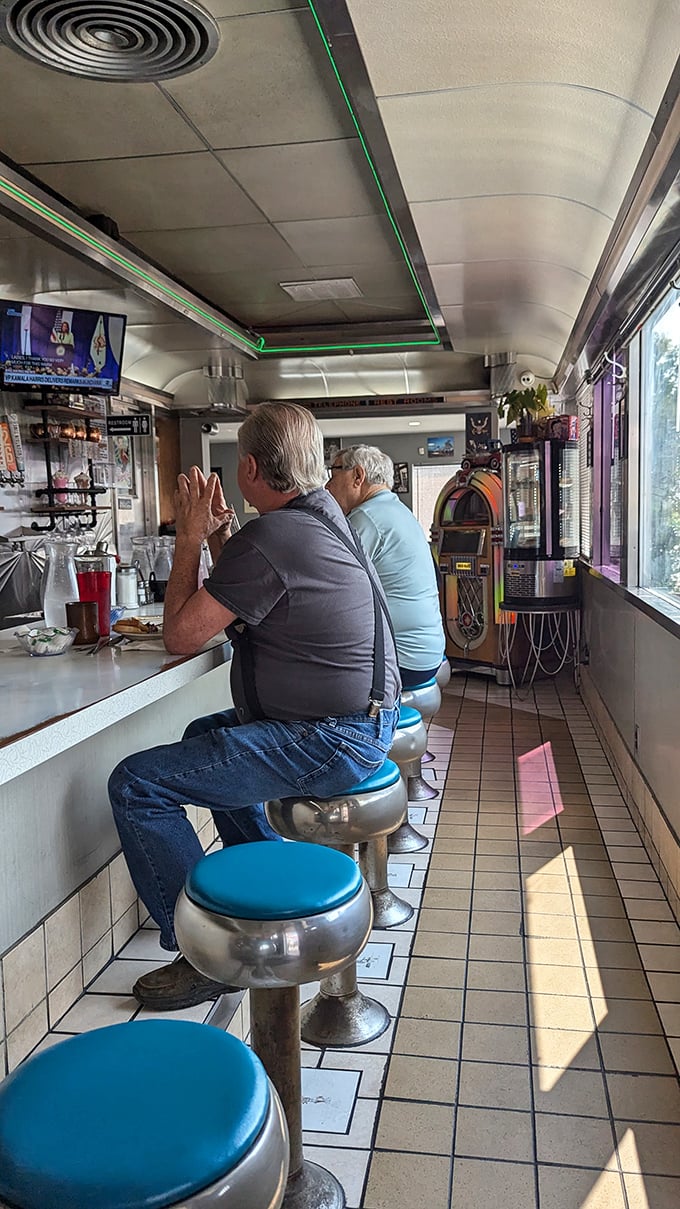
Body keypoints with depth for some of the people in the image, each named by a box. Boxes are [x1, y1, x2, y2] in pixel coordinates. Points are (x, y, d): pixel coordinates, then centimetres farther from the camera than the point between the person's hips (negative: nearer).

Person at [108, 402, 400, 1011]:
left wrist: (190, 539, -5)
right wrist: (219, 535, 10)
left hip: (329, 743, -11)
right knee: (205, 734, 31)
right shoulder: (324, 512, 10)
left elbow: (182, 634, -15)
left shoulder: (269, 538, -22)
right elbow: (238, 604, 19)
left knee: (136, 783, -11)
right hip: (365, 722, 11)